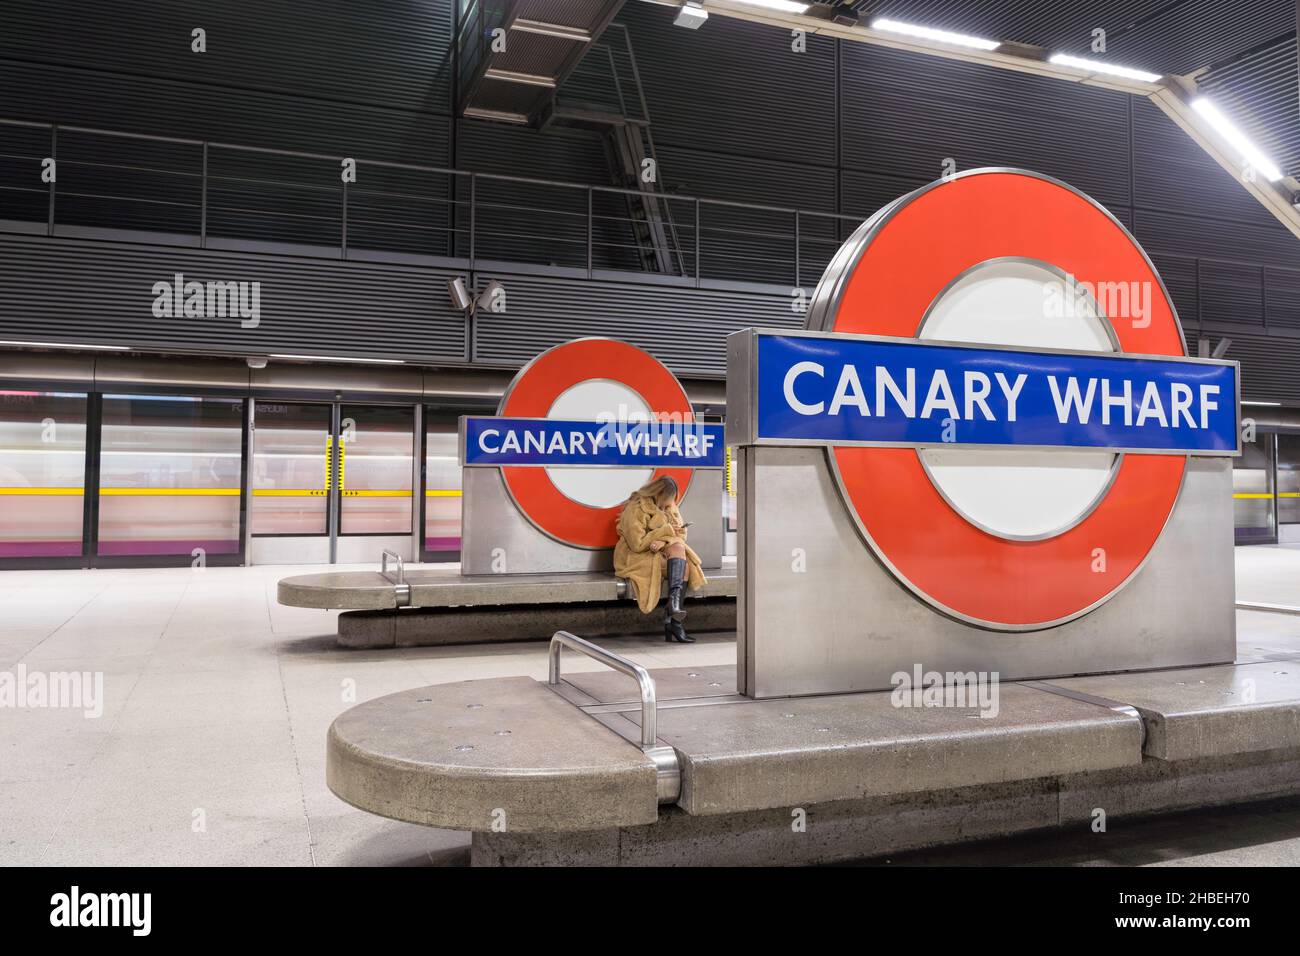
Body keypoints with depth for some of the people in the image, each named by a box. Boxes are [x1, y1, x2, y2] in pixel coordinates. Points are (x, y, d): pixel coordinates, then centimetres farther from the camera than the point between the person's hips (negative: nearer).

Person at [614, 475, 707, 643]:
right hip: (638, 558, -6)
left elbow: (681, 534, 3)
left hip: (663, 553, 6)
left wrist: (663, 541, -19)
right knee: (681, 565, -27)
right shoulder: (635, 509, -12)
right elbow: (637, 544, -18)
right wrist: (666, 530, -17)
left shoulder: (670, 507, 10)